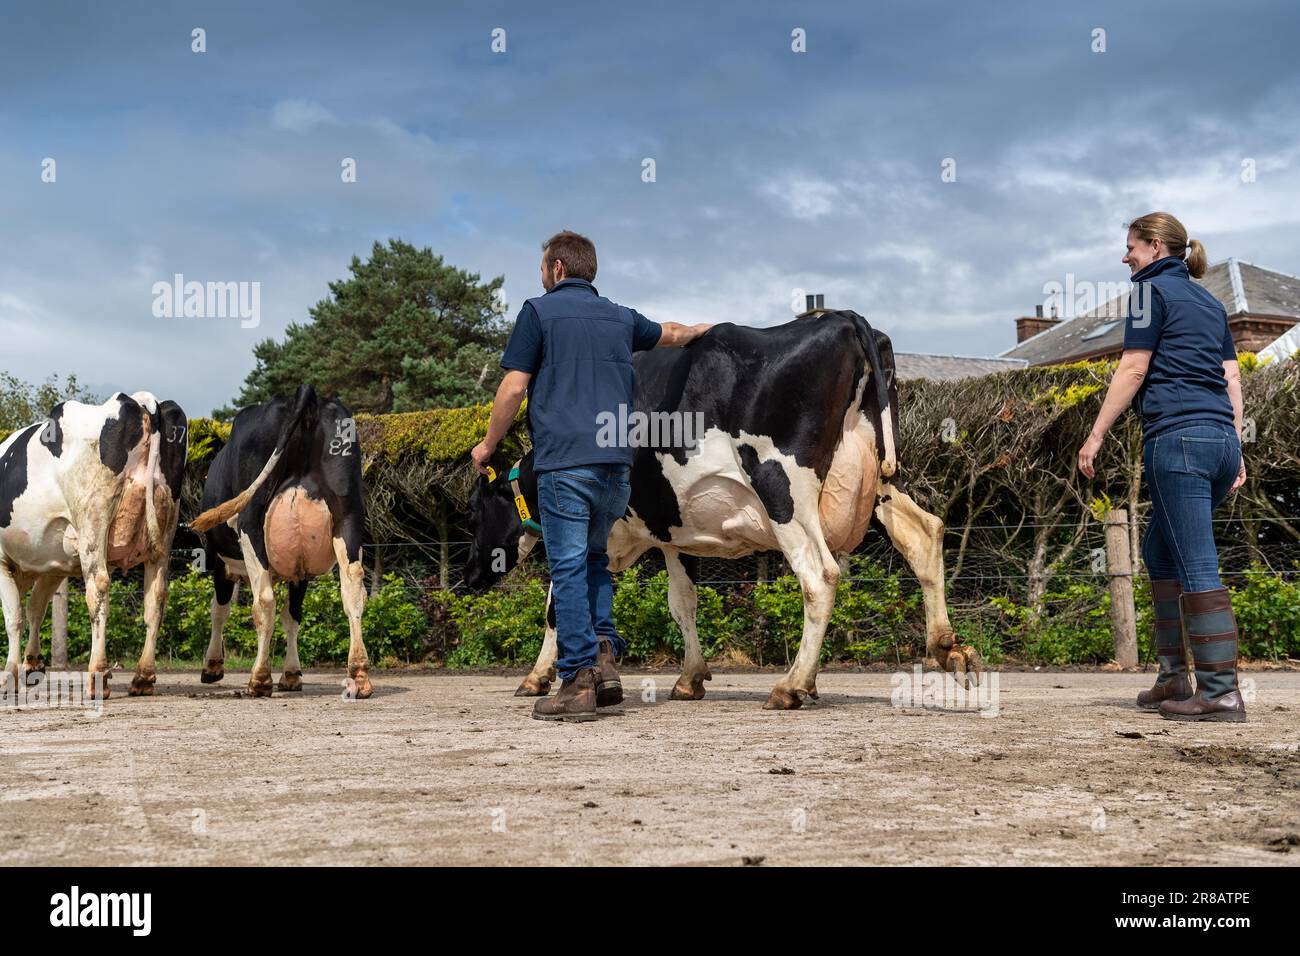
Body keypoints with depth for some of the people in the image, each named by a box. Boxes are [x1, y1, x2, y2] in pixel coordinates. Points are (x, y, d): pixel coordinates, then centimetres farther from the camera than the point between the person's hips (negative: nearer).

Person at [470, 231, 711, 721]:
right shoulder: (621, 317, 18)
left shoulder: (539, 311, 2)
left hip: (563, 460, -5)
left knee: (569, 567, -2)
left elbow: (513, 387, -5)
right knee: (594, 556, 19)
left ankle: (578, 682, -3)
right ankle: (603, 657, 7)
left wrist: (488, 444, 8)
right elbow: (668, 333, 39)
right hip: (617, 460, 5)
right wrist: (697, 330, 62)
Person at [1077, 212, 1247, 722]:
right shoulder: (1209, 301, 23)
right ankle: (1174, 678, 19)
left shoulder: (1152, 289, 1)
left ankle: (1222, 693, -10)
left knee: (1197, 566, -9)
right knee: (1159, 549, 19)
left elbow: (1133, 369, -7)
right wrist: (1235, 450, 18)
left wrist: (1095, 437, -5)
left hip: (1177, 436, -8)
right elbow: (1232, 378, 18)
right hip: (1220, 438, 9)